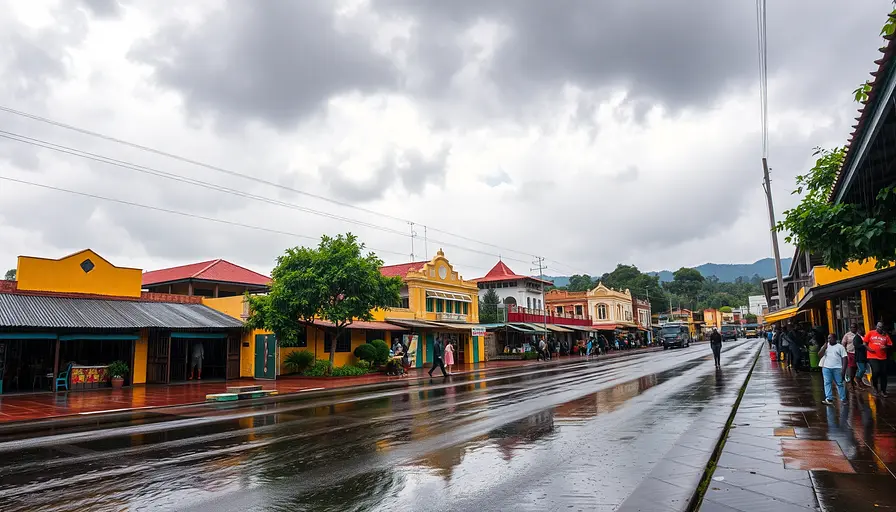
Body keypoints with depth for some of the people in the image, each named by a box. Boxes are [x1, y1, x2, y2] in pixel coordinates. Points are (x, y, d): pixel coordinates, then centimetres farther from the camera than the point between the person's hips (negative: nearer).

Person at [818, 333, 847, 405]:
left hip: (837, 368, -3)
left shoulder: (840, 347, 5)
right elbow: (819, 355, 6)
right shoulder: (825, 346, 15)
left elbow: (844, 358, -1)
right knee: (827, 383, -5)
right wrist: (824, 348, -4)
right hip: (826, 368, 3)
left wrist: (843, 369, -9)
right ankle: (829, 399, -8)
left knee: (840, 383, 2)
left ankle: (843, 399, 10)